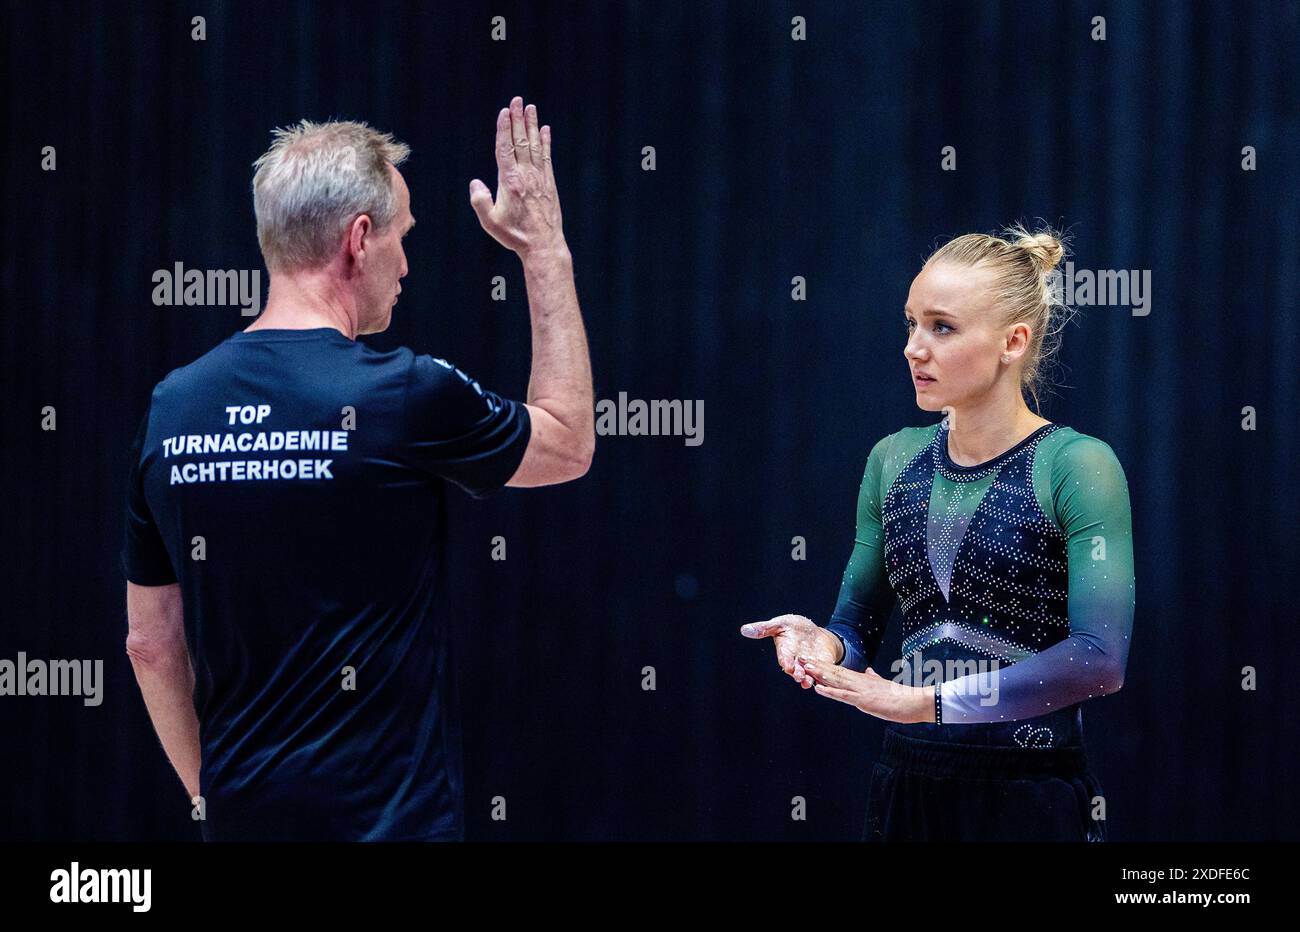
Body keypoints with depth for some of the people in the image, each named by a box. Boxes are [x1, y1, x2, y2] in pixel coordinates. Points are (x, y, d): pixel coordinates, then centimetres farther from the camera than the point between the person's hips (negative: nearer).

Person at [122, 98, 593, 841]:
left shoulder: (172, 408, 1)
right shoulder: (406, 396, -14)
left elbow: (152, 642, 9)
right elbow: (570, 443, 7)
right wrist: (546, 251, 11)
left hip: (244, 816, 5)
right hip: (387, 816, -5)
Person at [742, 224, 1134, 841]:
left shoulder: (1078, 466, -11)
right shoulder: (893, 460, 6)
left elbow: (1099, 660, -21)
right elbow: (857, 628, 10)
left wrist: (926, 701, -22)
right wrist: (824, 645, -14)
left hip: (1033, 800, -5)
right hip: (907, 785, 5)